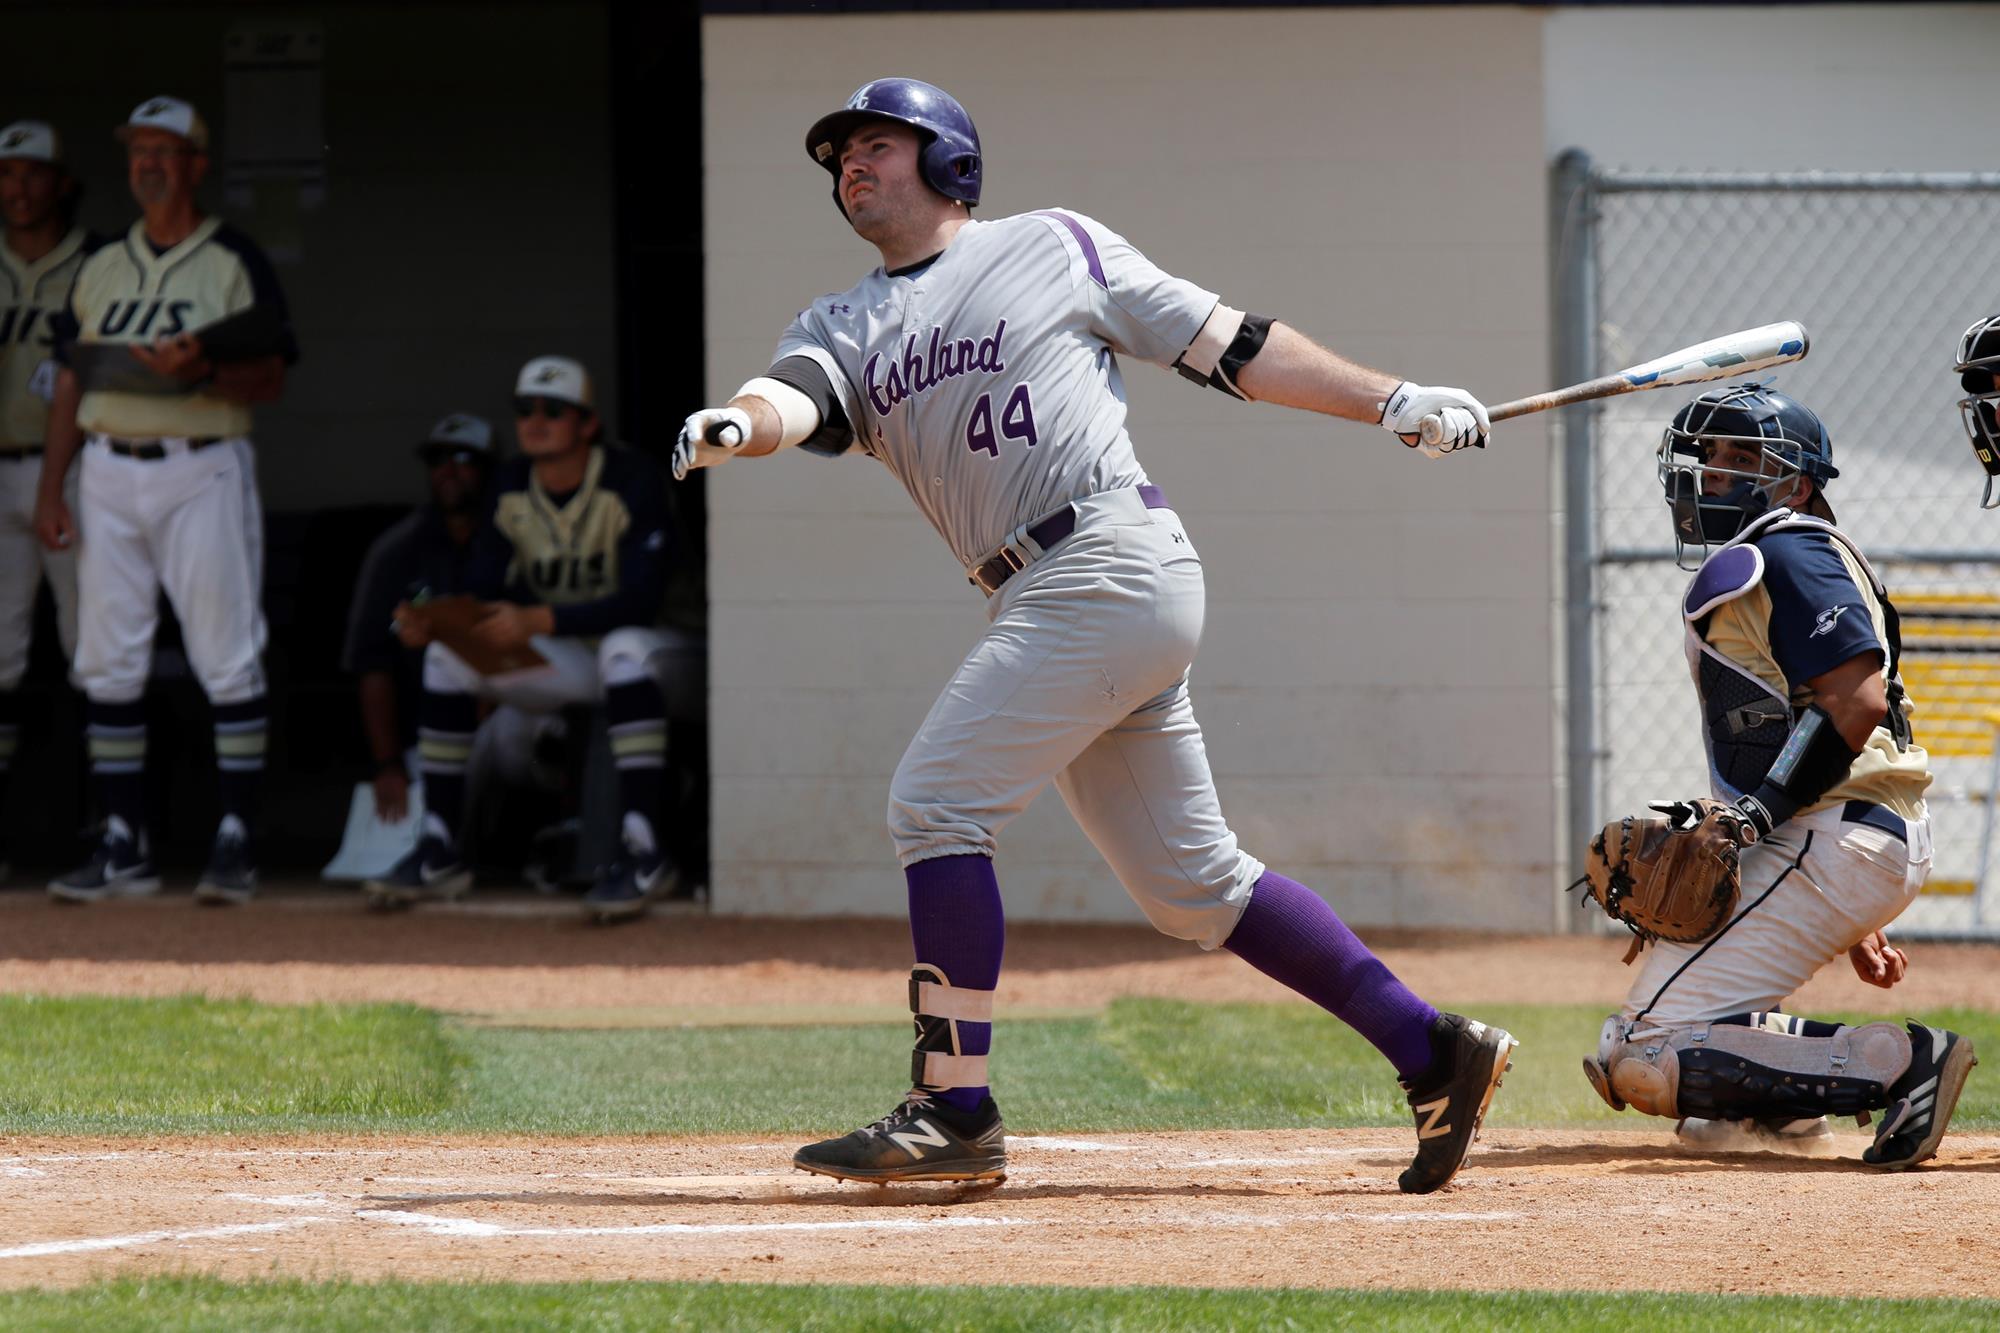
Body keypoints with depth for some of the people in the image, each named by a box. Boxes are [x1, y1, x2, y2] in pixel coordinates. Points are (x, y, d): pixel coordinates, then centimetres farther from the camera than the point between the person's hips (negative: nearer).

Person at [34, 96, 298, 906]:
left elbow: (271, 379, -3)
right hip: (109, 474, 5)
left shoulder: (235, 263, 1)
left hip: (202, 470, -5)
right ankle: (122, 846, 8)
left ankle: (236, 840, -3)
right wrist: (50, 490, 7)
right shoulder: (100, 269, 15)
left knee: (228, 660, -6)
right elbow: (71, 380, 15)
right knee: (108, 663, 3)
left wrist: (202, 373, -22)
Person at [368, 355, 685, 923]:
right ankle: (439, 854, -10)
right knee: (446, 654, -11)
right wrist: (433, 621, -27)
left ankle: (645, 855, -44)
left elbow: (641, 599, -29)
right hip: (558, 660, 6)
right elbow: (482, 591, -3)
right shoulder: (510, 490, 0)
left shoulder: (631, 481, -19)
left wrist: (536, 621, -38)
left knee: (625, 649, -39)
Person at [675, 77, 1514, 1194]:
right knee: (1192, 883, 8)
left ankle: (956, 1112, -13)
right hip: (1045, 600, 7)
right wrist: (736, 425, -26)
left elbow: (1233, 346, 8)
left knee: (938, 801, -15)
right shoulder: (844, 328, 21)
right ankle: (1433, 1050, 13)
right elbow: (797, 399, -2)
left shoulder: (1052, 246, 7)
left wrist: (1391, 399, 2)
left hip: (1113, 557, -7)